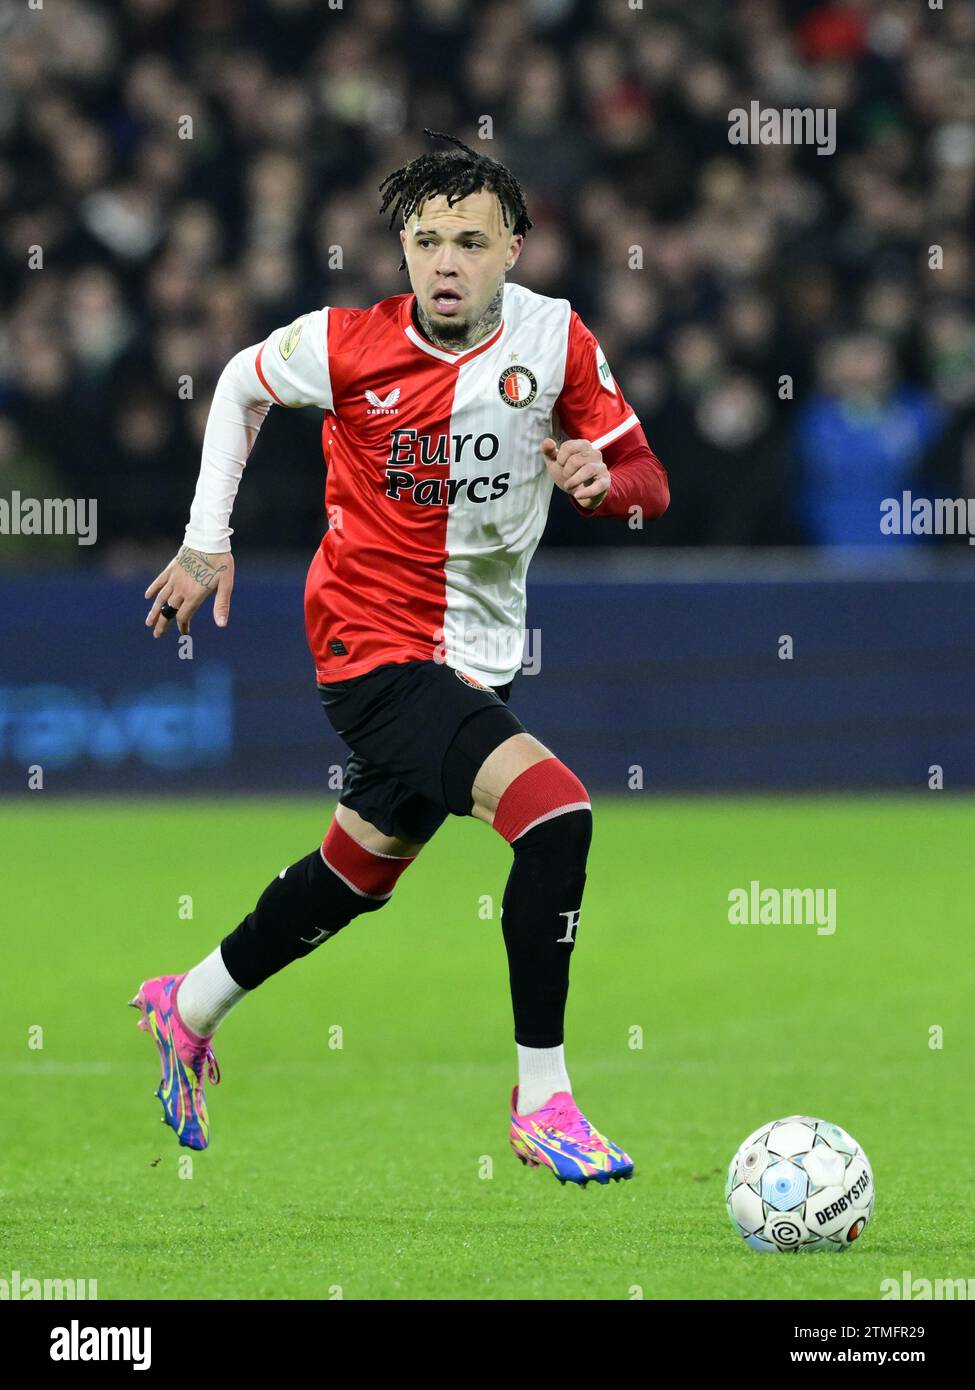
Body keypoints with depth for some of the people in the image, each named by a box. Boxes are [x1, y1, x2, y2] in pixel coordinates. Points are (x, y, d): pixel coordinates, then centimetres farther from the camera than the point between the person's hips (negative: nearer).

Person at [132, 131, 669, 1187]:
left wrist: (600, 478, -23)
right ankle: (542, 1104, -18)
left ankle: (188, 1008, 48)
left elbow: (645, 481, 0)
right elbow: (241, 384, 7)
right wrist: (207, 538, 7)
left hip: (477, 654, 6)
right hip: (374, 645, -6)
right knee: (554, 809, -26)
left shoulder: (555, 337, -7)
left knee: (365, 866, 23)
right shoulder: (347, 346, -14)